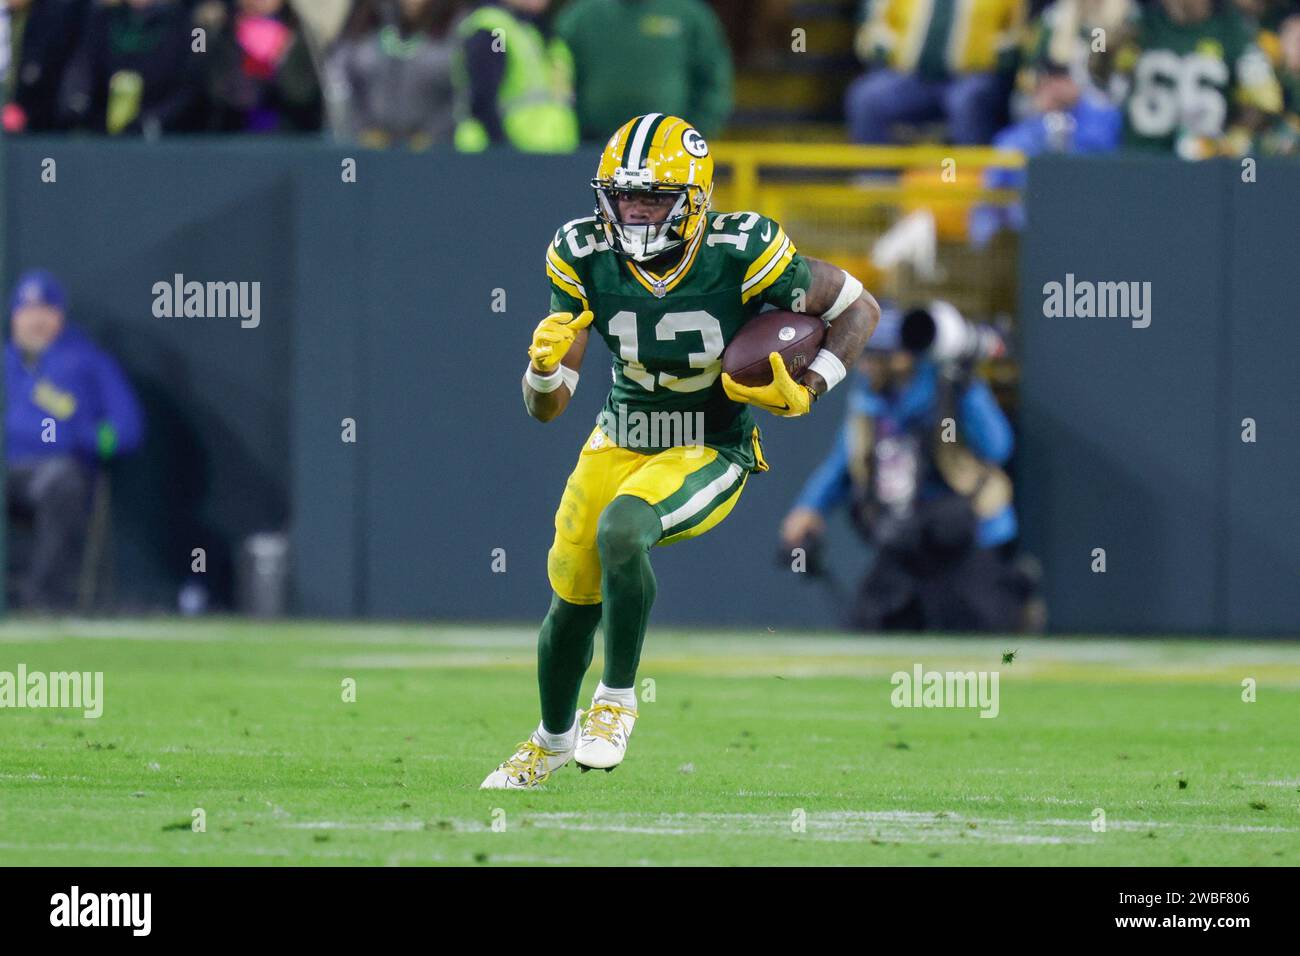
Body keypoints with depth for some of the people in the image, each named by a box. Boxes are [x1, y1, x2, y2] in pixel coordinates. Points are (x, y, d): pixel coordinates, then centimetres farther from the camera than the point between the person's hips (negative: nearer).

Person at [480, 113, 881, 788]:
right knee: (573, 602, 9)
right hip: (620, 441, 4)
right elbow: (546, 408, -10)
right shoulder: (585, 259, -13)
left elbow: (858, 308, -9)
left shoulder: (739, 253, -23)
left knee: (620, 532, -32)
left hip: (710, 453, -4)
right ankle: (553, 739, 40)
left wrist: (804, 393, -21)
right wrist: (544, 364, -34)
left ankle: (617, 701, -12)